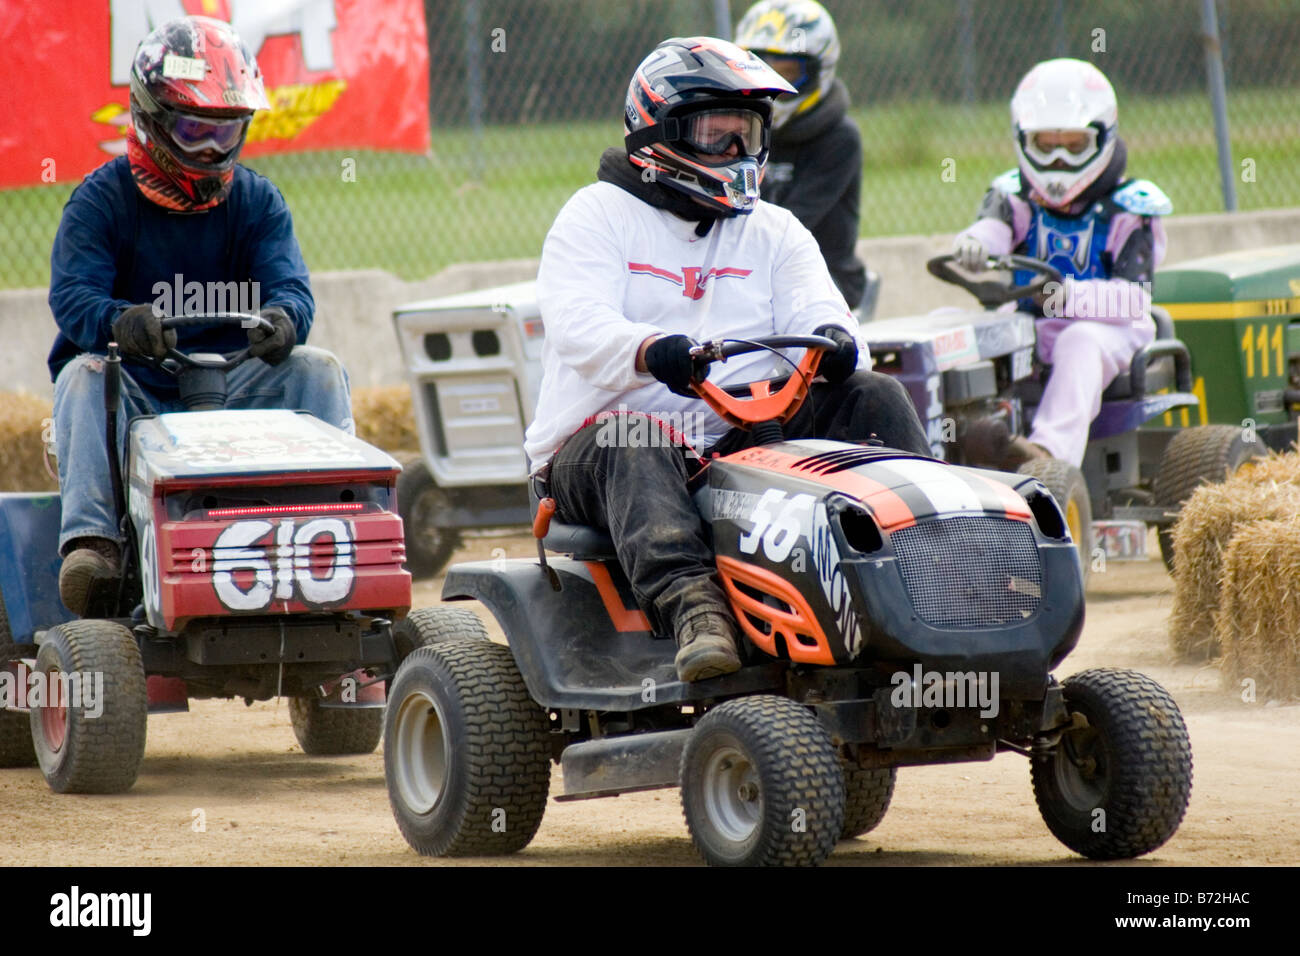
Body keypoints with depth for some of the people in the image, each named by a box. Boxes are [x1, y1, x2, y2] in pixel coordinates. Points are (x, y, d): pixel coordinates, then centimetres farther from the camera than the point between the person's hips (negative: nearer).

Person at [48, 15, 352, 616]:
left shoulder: (256, 203, 5)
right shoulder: (102, 200, -4)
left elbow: (289, 286, -10)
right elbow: (72, 296, -19)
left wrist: (280, 318, -37)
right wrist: (119, 321, -44)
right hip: (135, 396, -2)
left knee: (317, 368, -19)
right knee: (85, 374, -33)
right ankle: (91, 540, -46)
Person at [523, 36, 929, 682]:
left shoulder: (774, 233, 19)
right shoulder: (598, 216, 3)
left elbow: (815, 308, 1)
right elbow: (579, 327, -15)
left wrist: (832, 339, -26)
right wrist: (653, 352, -38)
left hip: (743, 445, 4)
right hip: (601, 442, -4)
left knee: (872, 395, -13)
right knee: (634, 445, -38)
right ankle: (691, 607, -59)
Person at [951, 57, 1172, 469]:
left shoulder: (1126, 213, 2)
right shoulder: (1015, 199, 12)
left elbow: (1134, 298, -13)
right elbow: (993, 227, -13)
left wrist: (1071, 295, -34)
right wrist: (971, 244, -41)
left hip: (1106, 331, -3)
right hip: (1024, 328, 3)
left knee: (1079, 341, -39)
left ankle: (1052, 447, -61)